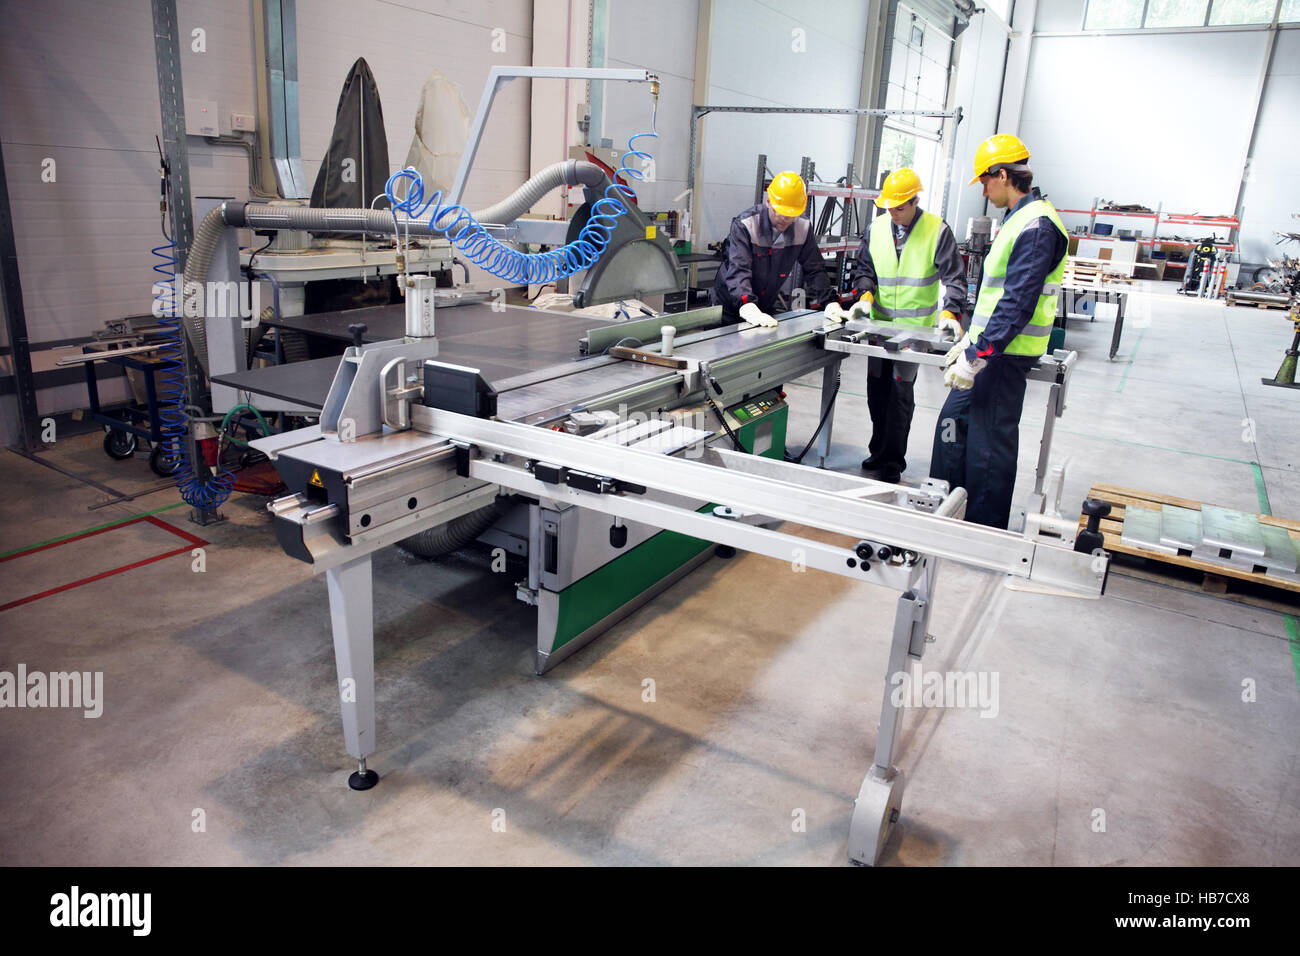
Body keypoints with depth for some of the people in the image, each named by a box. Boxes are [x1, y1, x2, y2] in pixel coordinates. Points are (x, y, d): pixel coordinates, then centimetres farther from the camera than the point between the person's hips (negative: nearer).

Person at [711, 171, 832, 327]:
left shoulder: (803, 228, -5)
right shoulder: (744, 225, -20)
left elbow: (815, 271, 2)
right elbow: (738, 271, -33)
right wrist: (749, 309, -49)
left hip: (766, 310, 4)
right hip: (728, 310, -4)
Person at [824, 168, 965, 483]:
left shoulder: (938, 230, -6)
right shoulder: (876, 227, 5)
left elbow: (954, 278, -6)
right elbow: (864, 268, 13)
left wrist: (949, 313, -20)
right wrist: (866, 295, -6)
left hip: (915, 327, -4)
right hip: (879, 323, 4)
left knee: (901, 392, -5)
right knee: (877, 389, 10)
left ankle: (892, 463, 6)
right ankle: (879, 453, 26)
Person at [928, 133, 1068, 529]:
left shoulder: (1036, 225, -17)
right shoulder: (1020, 218, 16)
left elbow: (1018, 303, -24)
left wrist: (977, 356, -24)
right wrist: (969, 341, 21)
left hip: (1005, 354, -10)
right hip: (991, 347, 10)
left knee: (990, 441, -2)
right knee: (953, 421, 16)